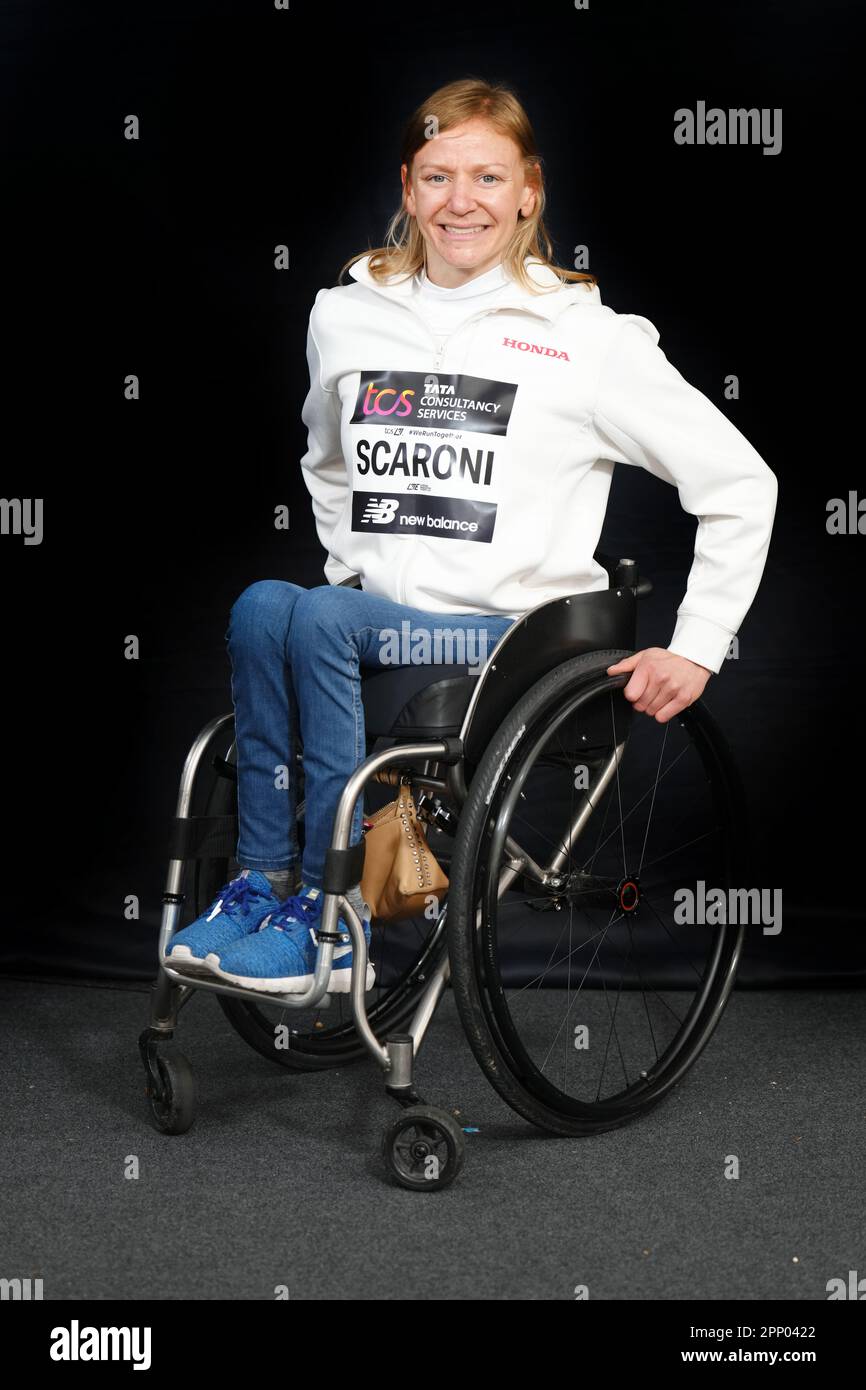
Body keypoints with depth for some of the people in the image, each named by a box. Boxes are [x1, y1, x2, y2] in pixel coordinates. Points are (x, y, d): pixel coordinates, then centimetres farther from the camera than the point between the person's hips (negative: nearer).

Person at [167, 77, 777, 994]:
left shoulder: (584, 338, -3)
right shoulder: (345, 315, 11)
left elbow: (741, 485, 0)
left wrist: (697, 649, -3)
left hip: (514, 639, -4)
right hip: (375, 617, 4)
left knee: (318, 621, -30)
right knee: (261, 604, -28)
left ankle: (328, 922, -20)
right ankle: (259, 884, -18)